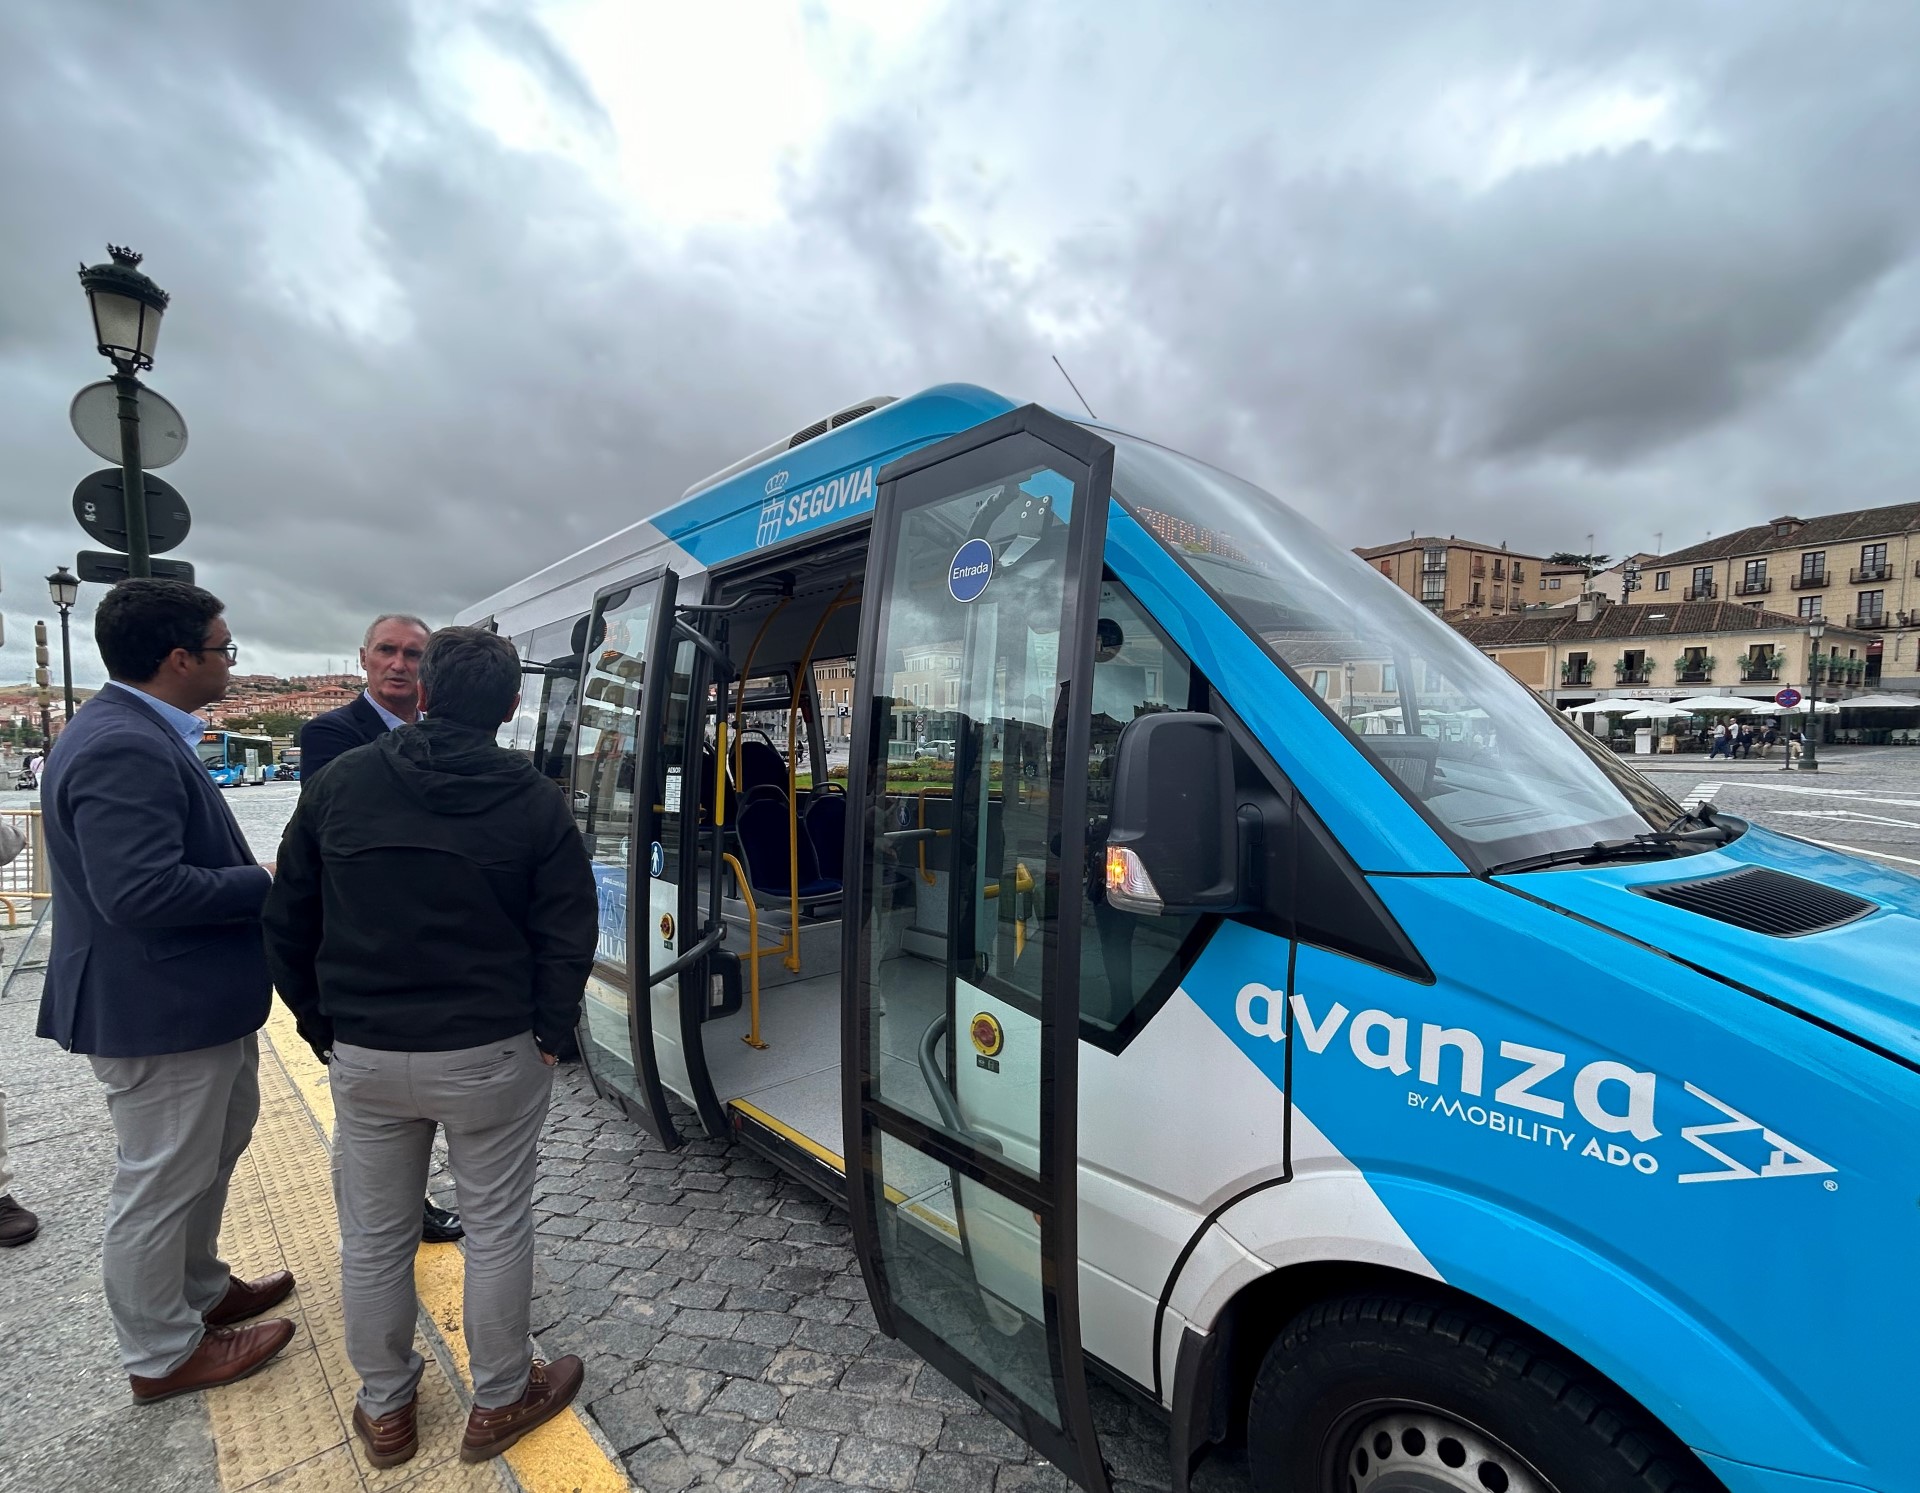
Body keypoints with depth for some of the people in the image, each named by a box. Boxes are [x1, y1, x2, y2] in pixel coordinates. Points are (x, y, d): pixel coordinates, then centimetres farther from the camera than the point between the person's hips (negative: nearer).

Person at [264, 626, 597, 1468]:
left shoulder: (338, 784, -2)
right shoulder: (534, 800, -9)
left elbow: (288, 926, 3)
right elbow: (567, 935, -11)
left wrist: (326, 1030, 12)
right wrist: (546, 1034, 1)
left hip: (365, 1057, 3)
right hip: (492, 1055, -2)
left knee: (372, 1236, 20)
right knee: (497, 1227, 14)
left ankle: (385, 1412, 39)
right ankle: (498, 1403, 32)